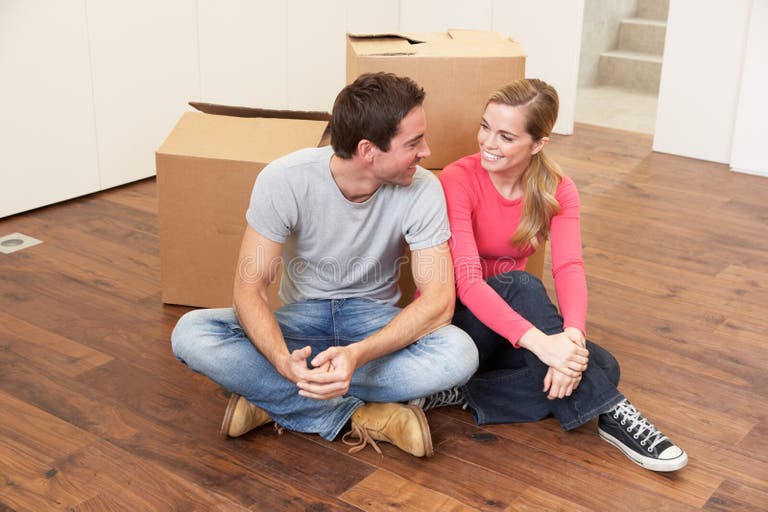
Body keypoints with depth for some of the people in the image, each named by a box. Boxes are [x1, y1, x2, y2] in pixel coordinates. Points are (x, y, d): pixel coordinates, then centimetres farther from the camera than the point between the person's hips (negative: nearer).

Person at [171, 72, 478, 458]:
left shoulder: (423, 189, -18)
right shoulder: (284, 180, -20)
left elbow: (439, 300, -22)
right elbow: (249, 288, -20)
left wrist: (358, 353, -39)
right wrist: (285, 362, -41)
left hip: (375, 321, 1)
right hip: (301, 317, 0)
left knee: (460, 354, -32)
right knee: (190, 335, -28)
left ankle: (274, 398, -21)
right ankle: (362, 416, -24)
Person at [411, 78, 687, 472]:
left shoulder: (558, 191, -5)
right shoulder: (458, 181, -19)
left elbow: (570, 268, -21)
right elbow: (467, 280, -31)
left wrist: (573, 336, -42)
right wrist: (539, 341, -45)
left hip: (509, 315, 4)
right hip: (455, 319, -4)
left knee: (603, 367, -19)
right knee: (521, 285, -34)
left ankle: (464, 393, -21)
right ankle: (608, 411, -27)